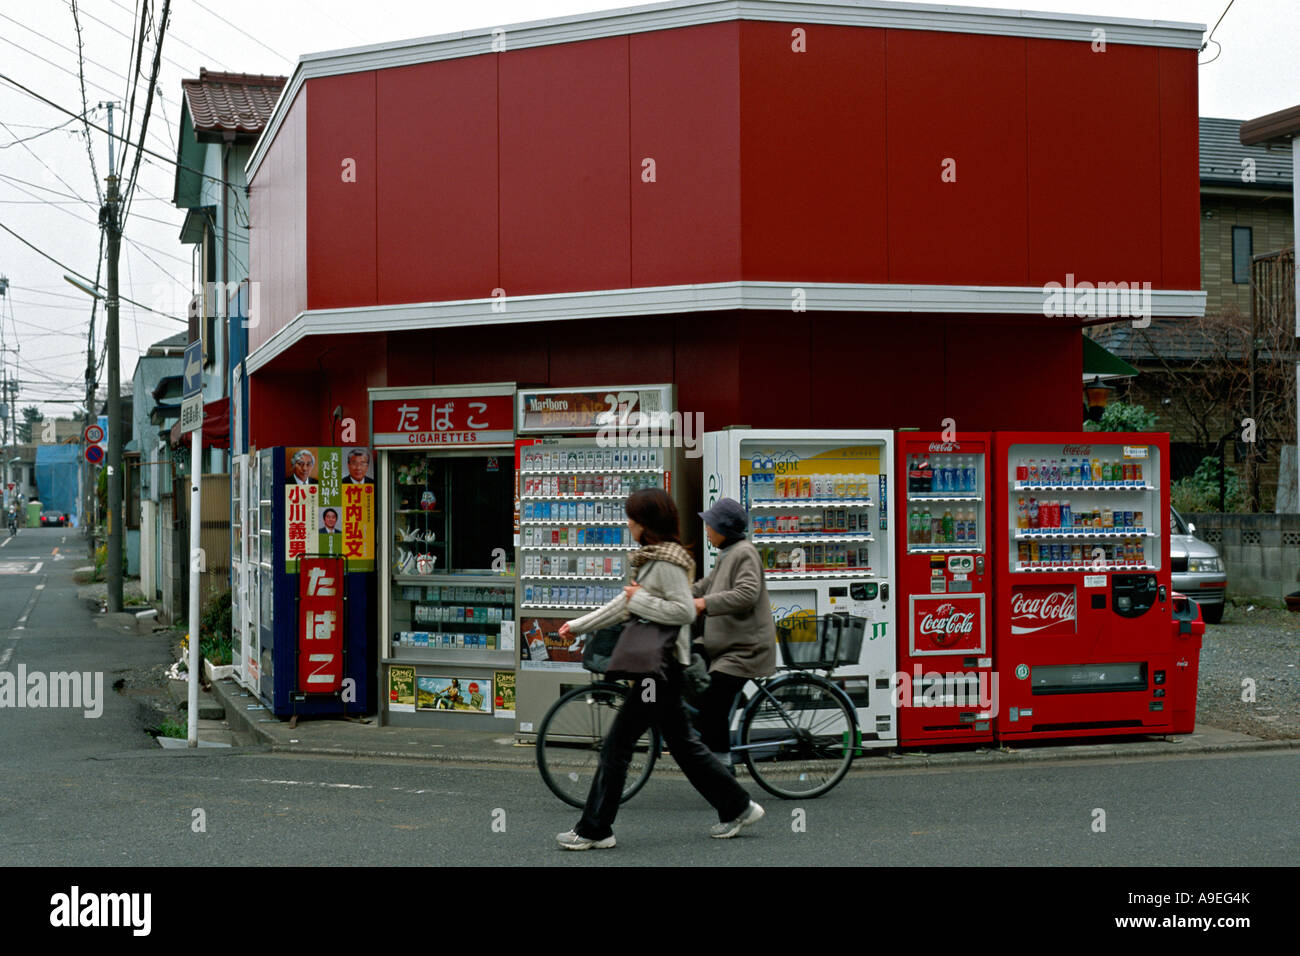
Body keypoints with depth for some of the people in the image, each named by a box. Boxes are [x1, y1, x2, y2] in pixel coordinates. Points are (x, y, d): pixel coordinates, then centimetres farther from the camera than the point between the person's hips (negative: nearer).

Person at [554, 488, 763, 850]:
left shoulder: (667, 562, -17)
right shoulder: (651, 558, 14)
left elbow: (685, 611, -24)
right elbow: (624, 604, 22)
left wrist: (640, 600, -18)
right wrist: (578, 625, 25)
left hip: (660, 664, -10)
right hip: (654, 662, 10)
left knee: (615, 746, -4)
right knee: (682, 742, 15)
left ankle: (594, 830, 3)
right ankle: (737, 807, 22)